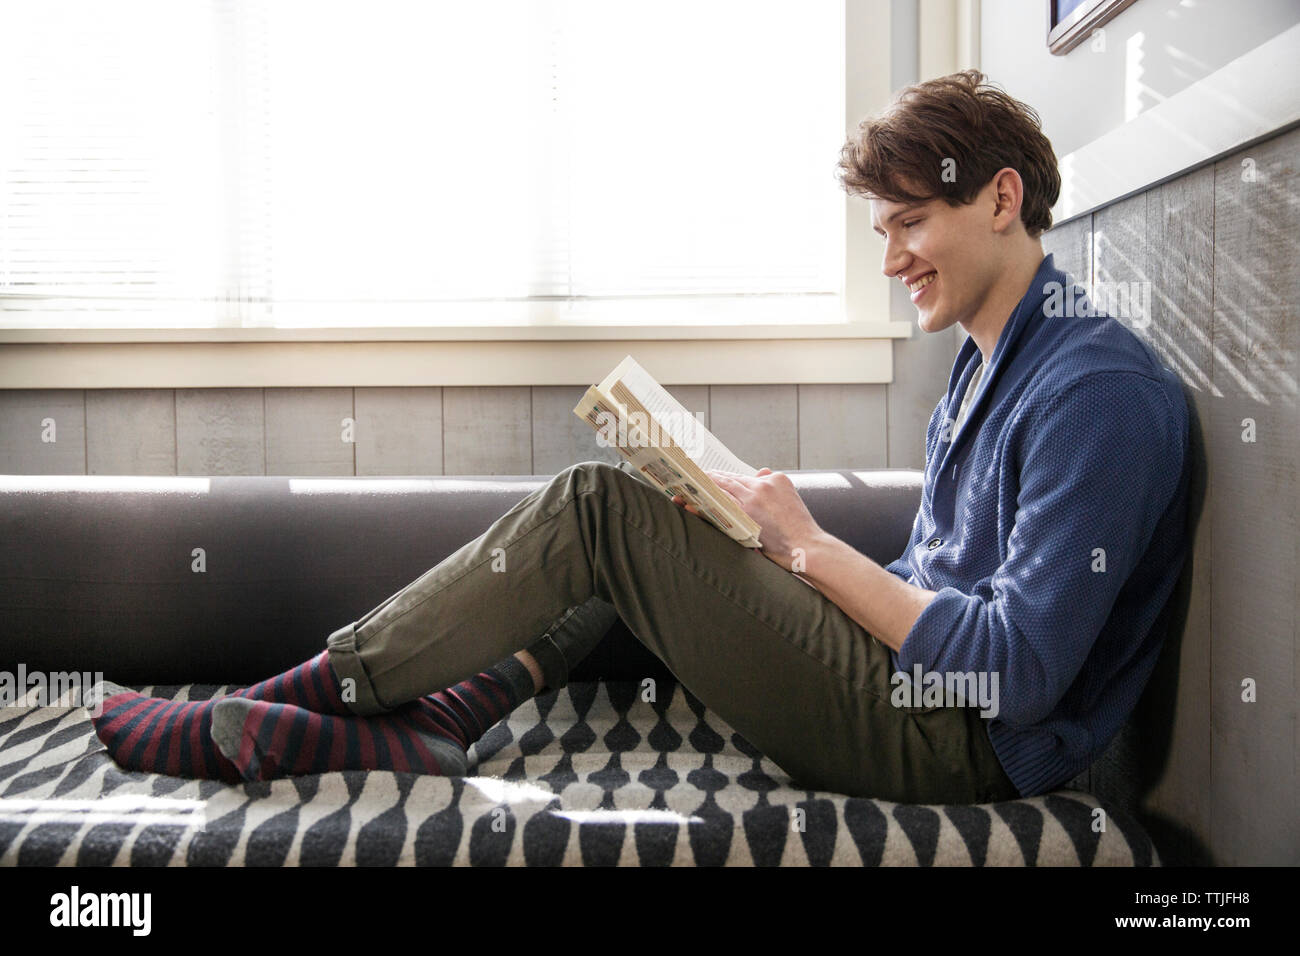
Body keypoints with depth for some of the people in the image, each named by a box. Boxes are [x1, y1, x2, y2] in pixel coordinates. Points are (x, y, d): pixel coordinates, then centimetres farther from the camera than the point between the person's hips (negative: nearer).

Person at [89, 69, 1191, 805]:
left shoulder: (1098, 390, -16)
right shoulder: (990, 362, 15)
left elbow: (1019, 671, -23)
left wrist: (812, 545, -15)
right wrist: (785, 537, -1)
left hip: (961, 744, -9)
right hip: (916, 687, 9)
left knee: (598, 506, -16)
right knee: (634, 518, 8)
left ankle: (290, 706, -6)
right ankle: (434, 723, -5)